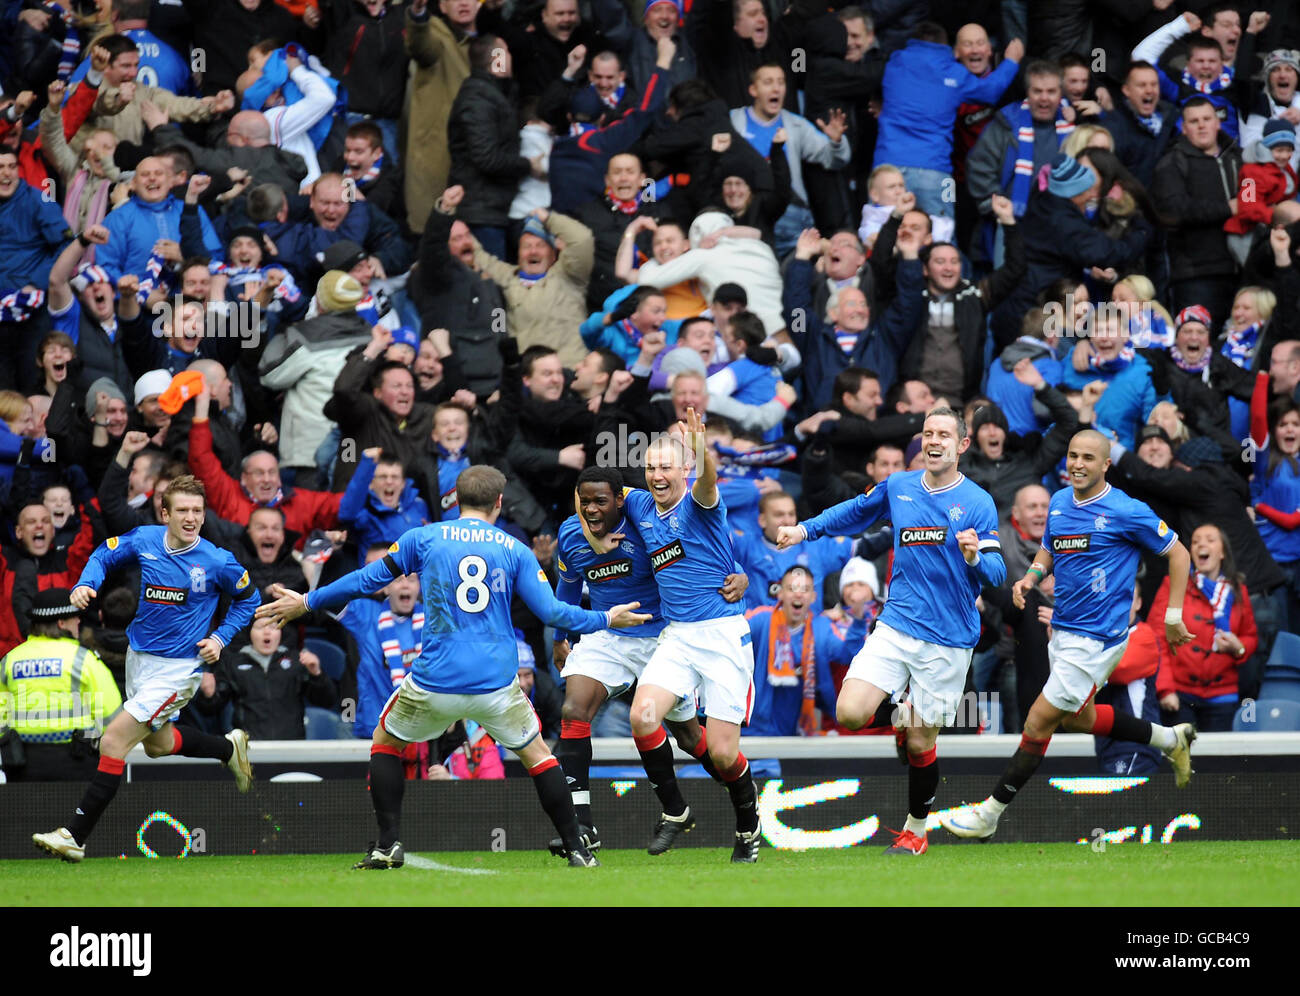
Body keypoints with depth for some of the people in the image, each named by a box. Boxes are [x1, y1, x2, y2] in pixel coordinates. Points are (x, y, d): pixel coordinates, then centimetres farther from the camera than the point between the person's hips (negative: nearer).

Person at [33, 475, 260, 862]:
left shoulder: (217, 562, -15)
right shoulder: (144, 540, -7)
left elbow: (249, 598, 4)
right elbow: (104, 554, 11)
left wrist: (221, 638, -7)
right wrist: (86, 584, -10)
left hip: (178, 667, -6)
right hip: (139, 657, 6)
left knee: (113, 742, -14)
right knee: (157, 744, 25)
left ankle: (75, 836, -11)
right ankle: (229, 748, 51)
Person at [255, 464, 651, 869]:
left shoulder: (424, 538, 4)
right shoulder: (515, 550, 5)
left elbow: (366, 580, 9)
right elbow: (550, 611, 1)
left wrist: (307, 603, 22)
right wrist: (605, 620, 18)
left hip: (433, 683, 0)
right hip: (497, 684, 0)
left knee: (385, 742, 22)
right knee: (537, 754, 19)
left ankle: (388, 845, 11)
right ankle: (577, 848, 13)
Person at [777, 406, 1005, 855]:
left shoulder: (977, 502, -6)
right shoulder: (897, 488, 6)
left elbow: (996, 574, -9)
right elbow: (855, 511, 27)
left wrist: (975, 557, -30)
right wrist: (805, 529, 22)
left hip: (948, 639, -3)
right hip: (895, 627, 3)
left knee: (920, 744, 2)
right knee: (850, 713, -16)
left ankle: (916, 830, 24)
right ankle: (900, 715, 17)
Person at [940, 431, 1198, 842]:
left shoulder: (1126, 512, -15)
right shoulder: (1059, 502, 5)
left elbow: (1178, 554, -6)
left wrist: (1173, 616, -7)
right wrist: (1031, 576, 0)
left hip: (1096, 637, -9)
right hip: (1063, 630, 9)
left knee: (1039, 722, -7)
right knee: (1078, 718, 24)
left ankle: (990, 813, 2)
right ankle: (1171, 739, 40)